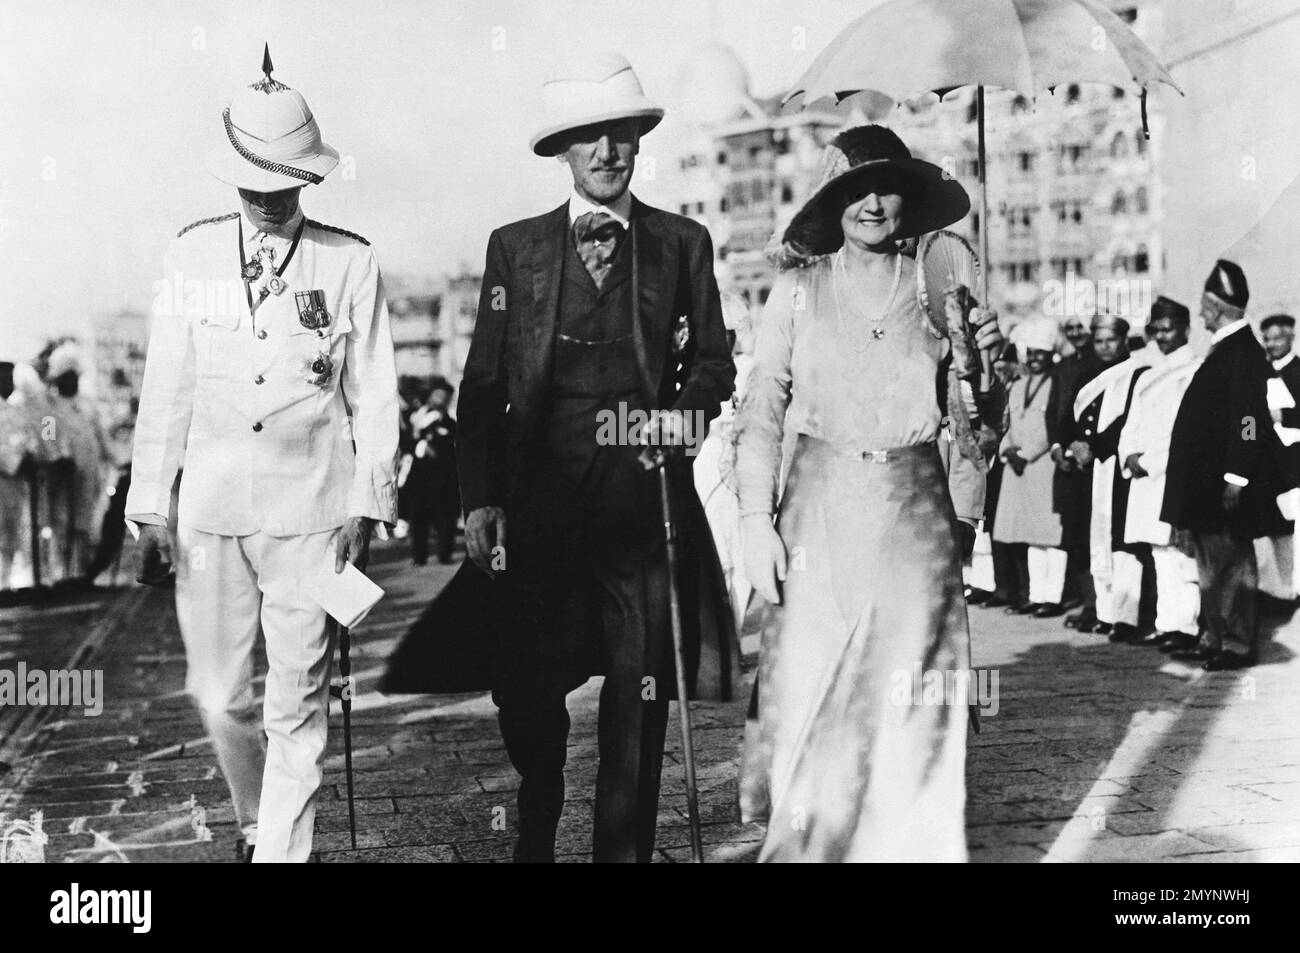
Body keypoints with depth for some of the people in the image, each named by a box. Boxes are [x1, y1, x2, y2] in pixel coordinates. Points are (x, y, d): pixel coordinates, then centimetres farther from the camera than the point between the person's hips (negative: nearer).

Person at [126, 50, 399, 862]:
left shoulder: (350, 262, -1)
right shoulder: (193, 256, 5)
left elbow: (374, 395, 2)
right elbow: (165, 390, 7)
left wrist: (367, 507, -4)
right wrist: (151, 507, 5)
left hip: (311, 515, -2)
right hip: (211, 512, 2)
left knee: (297, 709, 0)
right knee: (219, 696, 10)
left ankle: (284, 851, 11)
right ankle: (260, 824, 36)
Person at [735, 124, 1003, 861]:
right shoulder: (799, 288, 3)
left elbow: (976, 440, 9)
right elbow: (762, 412, 2)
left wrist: (975, 365, -10)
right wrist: (757, 521, -6)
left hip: (914, 511, 1)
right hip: (820, 510, -1)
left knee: (909, 703, 2)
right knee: (812, 697, 0)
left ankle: (908, 844, 14)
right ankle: (803, 841, 15)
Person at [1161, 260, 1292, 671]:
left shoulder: (1244, 352, -16)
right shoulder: (1222, 349, 14)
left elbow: (1249, 420, -21)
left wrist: (1236, 478, -23)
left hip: (1225, 485, -10)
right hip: (1205, 483, 10)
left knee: (1231, 564, -2)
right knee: (1211, 566, 15)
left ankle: (1239, 644, 6)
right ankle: (1215, 639, 23)